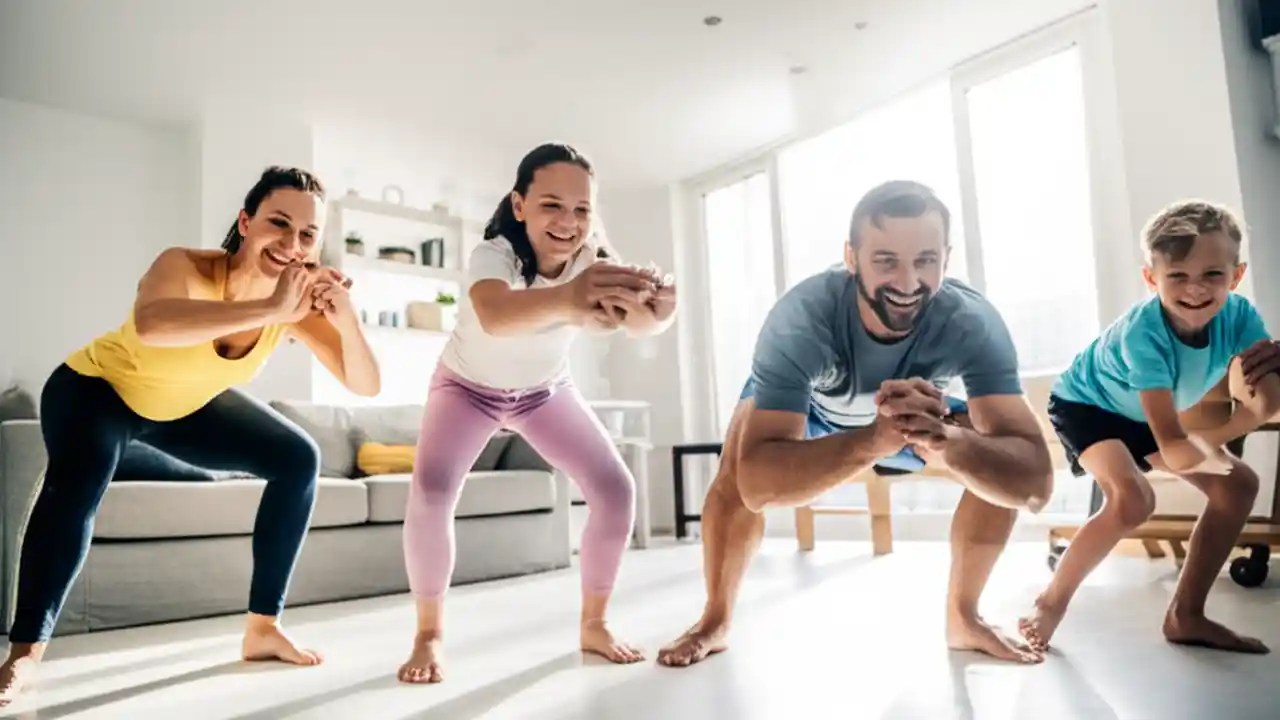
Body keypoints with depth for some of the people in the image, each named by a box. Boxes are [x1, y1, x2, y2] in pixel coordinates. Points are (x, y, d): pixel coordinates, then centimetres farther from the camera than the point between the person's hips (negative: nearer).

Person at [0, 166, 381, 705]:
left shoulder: (298, 302, -23)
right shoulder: (185, 267, -37)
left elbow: (365, 384, -26)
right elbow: (149, 324, -61)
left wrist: (346, 319, -43)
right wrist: (271, 308, -62)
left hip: (187, 405, 5)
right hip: (96, 388, -5)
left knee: (298, 460, -5)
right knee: (77, 480, -35)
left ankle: (263, 627, 3)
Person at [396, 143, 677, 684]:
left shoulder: (594, 261, -26)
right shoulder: (494, 254, -35)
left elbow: (639, 324, -46)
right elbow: (494, 316, -60)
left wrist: (654, 309, -72)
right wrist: (565, 301, -81)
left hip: (546, 390, 3)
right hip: (467, 387, -2)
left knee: (616, 489, -12)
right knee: (430, 495, -25)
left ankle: (593, 625, 7)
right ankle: (429, 635, -3)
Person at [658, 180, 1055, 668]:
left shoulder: (973, 322, -35)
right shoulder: (802, 318, -41)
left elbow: (1033, 484, -41)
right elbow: (757, 485, -50)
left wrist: (948, 439, -62)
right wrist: (873, 439, -65)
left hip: (908, 405, 2)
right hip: (808, 402, -2)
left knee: (996, 462, -19)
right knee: (735, 473, -28)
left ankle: (962, 618, 2)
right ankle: (715, 621, -3)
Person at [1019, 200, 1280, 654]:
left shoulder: (1240, 316, -22)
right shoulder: (1143, 333, -38)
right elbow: (1173, 450, -39)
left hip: (1142, 415, 7)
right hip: (1085, 404, -7)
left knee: (1239, 485, -1)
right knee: (1133, 499, -29)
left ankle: (1185, 615, 9)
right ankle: (1051, 603, -9)